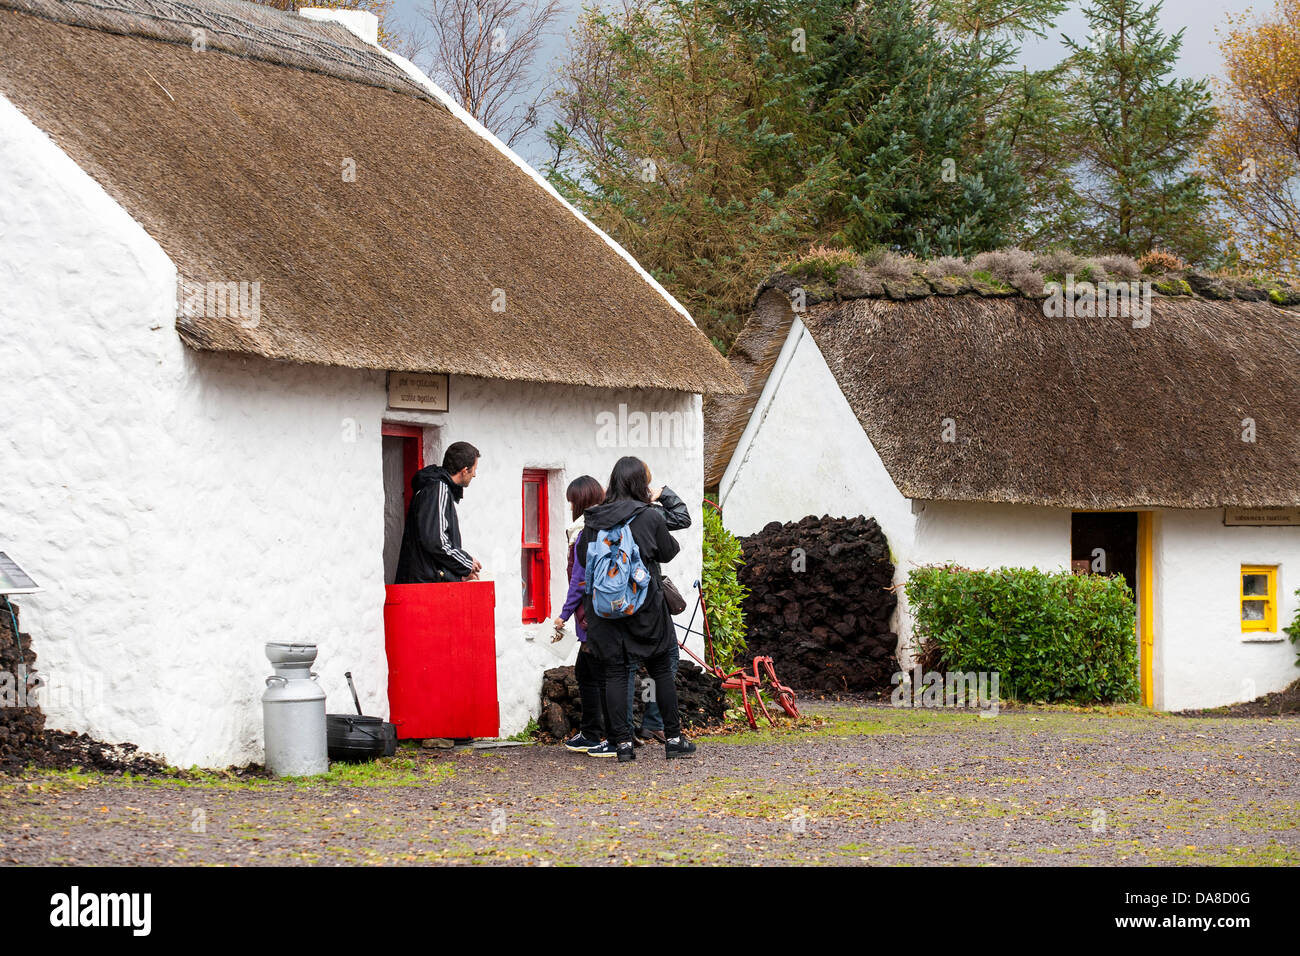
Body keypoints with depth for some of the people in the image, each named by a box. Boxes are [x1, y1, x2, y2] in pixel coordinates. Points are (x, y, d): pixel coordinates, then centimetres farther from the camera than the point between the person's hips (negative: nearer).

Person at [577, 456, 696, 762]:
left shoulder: (593, 519, -2)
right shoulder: (650, 517, -9)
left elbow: (583, 559, 6)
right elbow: (667, 553, 4)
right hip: (645, 606, -2)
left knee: (614, 672, 6)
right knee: (661, 671, 10)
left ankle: (622, 743, 2)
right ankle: (673, 739, 14)